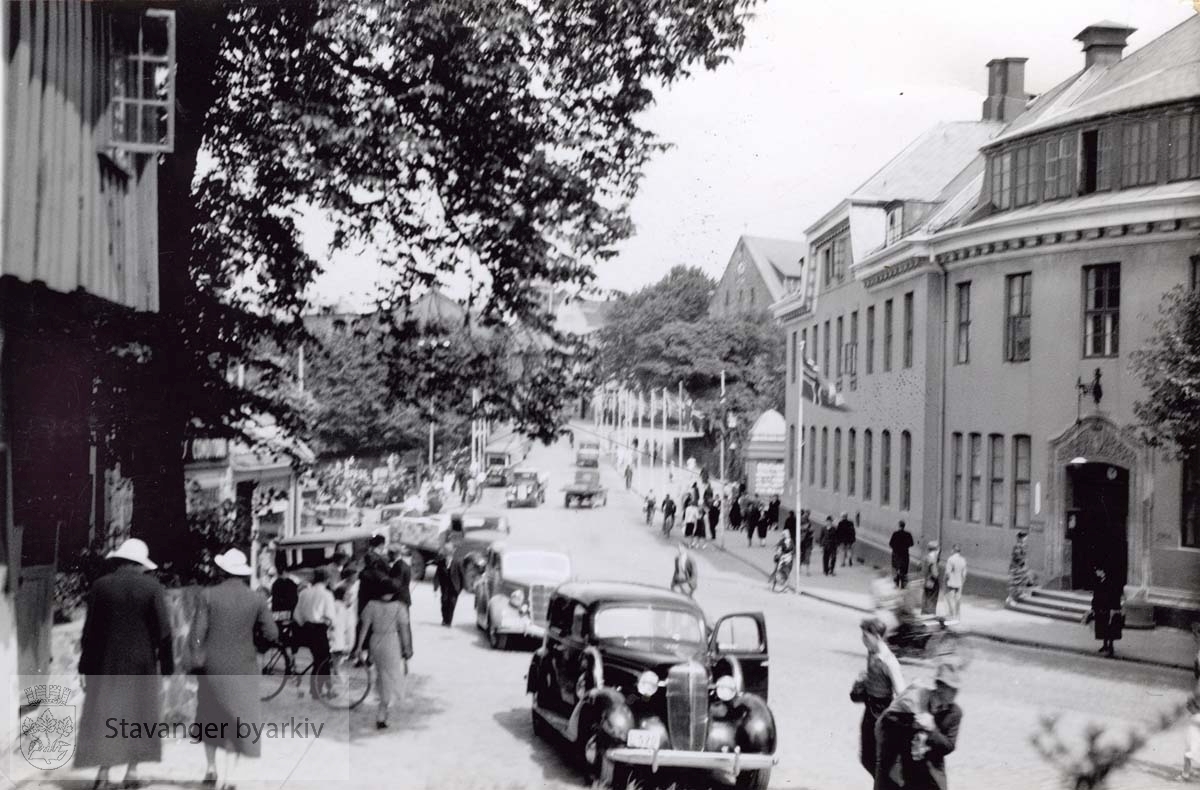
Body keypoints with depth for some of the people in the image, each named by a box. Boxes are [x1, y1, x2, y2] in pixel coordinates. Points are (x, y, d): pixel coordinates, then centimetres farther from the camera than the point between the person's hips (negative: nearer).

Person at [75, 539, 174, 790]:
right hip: (141, 664, -1)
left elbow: (89, 629, 0)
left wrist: (84, 667, 6)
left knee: (103, 716, 7)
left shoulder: (101, 586, -2)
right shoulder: (152, 587, -7)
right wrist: (166, 666, 0)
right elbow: (163, 630, -8)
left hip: (106, 665, 1)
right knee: (138, 715, 12)